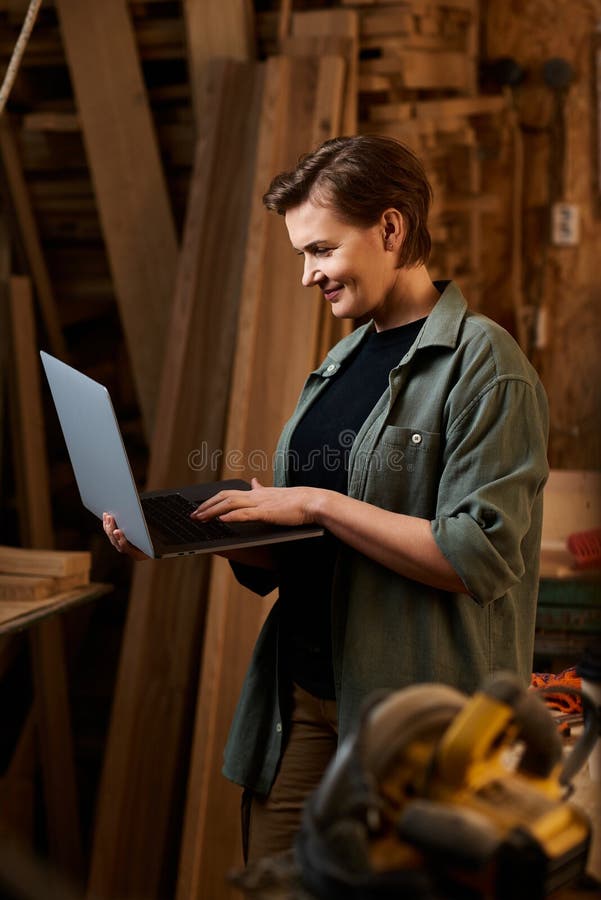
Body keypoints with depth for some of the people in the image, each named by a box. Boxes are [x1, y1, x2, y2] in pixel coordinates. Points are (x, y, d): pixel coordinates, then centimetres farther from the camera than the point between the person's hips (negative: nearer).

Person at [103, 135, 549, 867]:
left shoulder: (483, 363, -10)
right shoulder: (342, 363, 13)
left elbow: (481, 557, -20)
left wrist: (316, 502, -18)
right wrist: (186, 529, -1)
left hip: (418, 717, -7)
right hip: (303, 695, 7)